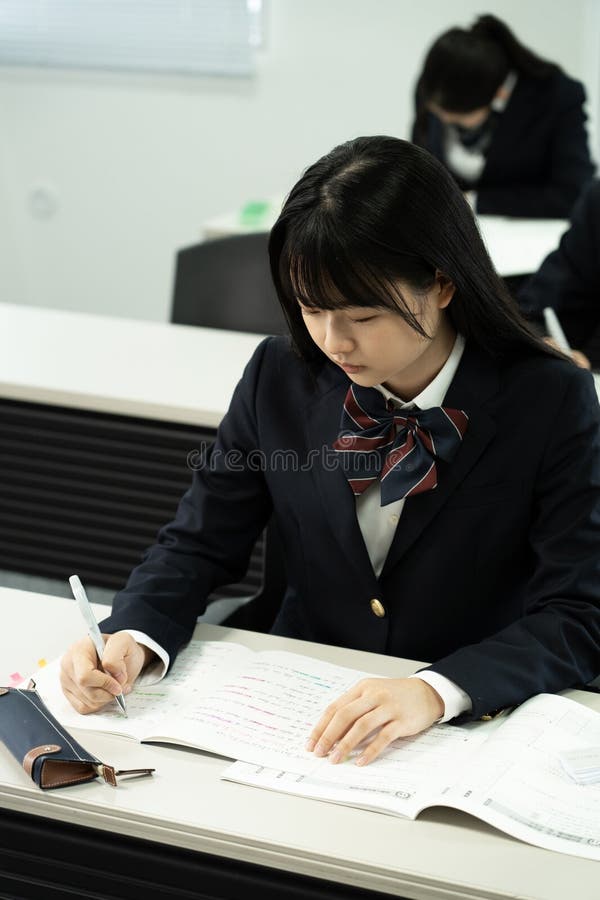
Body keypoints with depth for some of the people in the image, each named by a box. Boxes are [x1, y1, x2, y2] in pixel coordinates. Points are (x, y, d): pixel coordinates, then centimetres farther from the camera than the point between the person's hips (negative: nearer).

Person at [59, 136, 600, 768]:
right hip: (295, 713, 2)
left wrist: (436, 692, -32)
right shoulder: (281, 378, -1)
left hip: (475, 722, -2)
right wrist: (131, 638, -16)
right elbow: (199, 543, 6)